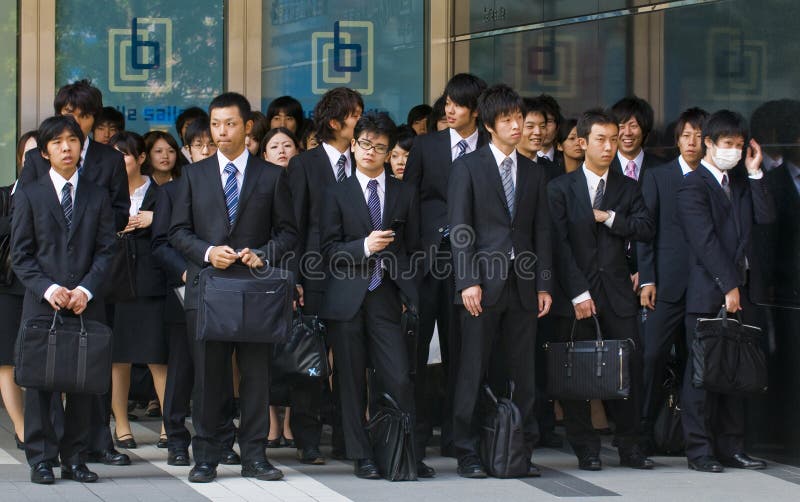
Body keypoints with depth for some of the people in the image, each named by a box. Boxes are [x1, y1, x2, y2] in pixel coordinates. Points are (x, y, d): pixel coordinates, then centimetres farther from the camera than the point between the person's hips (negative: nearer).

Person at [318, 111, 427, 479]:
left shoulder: (404, 194, 12)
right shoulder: (337, 194, 6)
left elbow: (412, 249, 12)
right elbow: (328, 250, 0)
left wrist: (409, 296, 4)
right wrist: (364, 247, -15)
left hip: (385, 297, 1)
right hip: (346, 300, -1)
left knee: (399, 379, -8)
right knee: (352, 383, 2)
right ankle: (361, 457, 10)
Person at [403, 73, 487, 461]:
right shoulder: (426, 146, 8)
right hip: (426, 255, 0)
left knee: (459, 349, 4)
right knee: (415, 346, -2)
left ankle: (454, 434, 12)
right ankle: (415, 433, 4)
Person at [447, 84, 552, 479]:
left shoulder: (533, 173, 15)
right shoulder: (468, 167, 2)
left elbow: (542, 232, 14)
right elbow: (459, 229, -4)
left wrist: (543, 284, 6)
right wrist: (468, 281, -12)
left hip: (522, 285, 4)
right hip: (483, 284, -4)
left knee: (521, 374, 5)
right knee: (473, 372, -2)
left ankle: (521, 452, 10)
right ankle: (468, 454, 3)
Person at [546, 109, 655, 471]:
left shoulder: (627, 188, 13)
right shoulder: (560, 188, 2)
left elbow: (645, 229, 0)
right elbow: (559, 244, -6)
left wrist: (608, 217, -9)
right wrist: (578, 293, -13)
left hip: (616, 292, 2)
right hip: (575, 293, -2)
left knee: (629, 367, -1)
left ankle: (630, 446, 9)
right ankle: (586, 450, 8)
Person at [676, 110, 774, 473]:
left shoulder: (740, 184, 18)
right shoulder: (693, 186, -6)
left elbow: (765, 218, 4)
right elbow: (705, 241, -13)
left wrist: (755, 173, 1)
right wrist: (727, 286, -16)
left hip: (738, 291, 7)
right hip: (707, 293, -7)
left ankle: (731, 447, 13)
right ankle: (699, 450, 1)